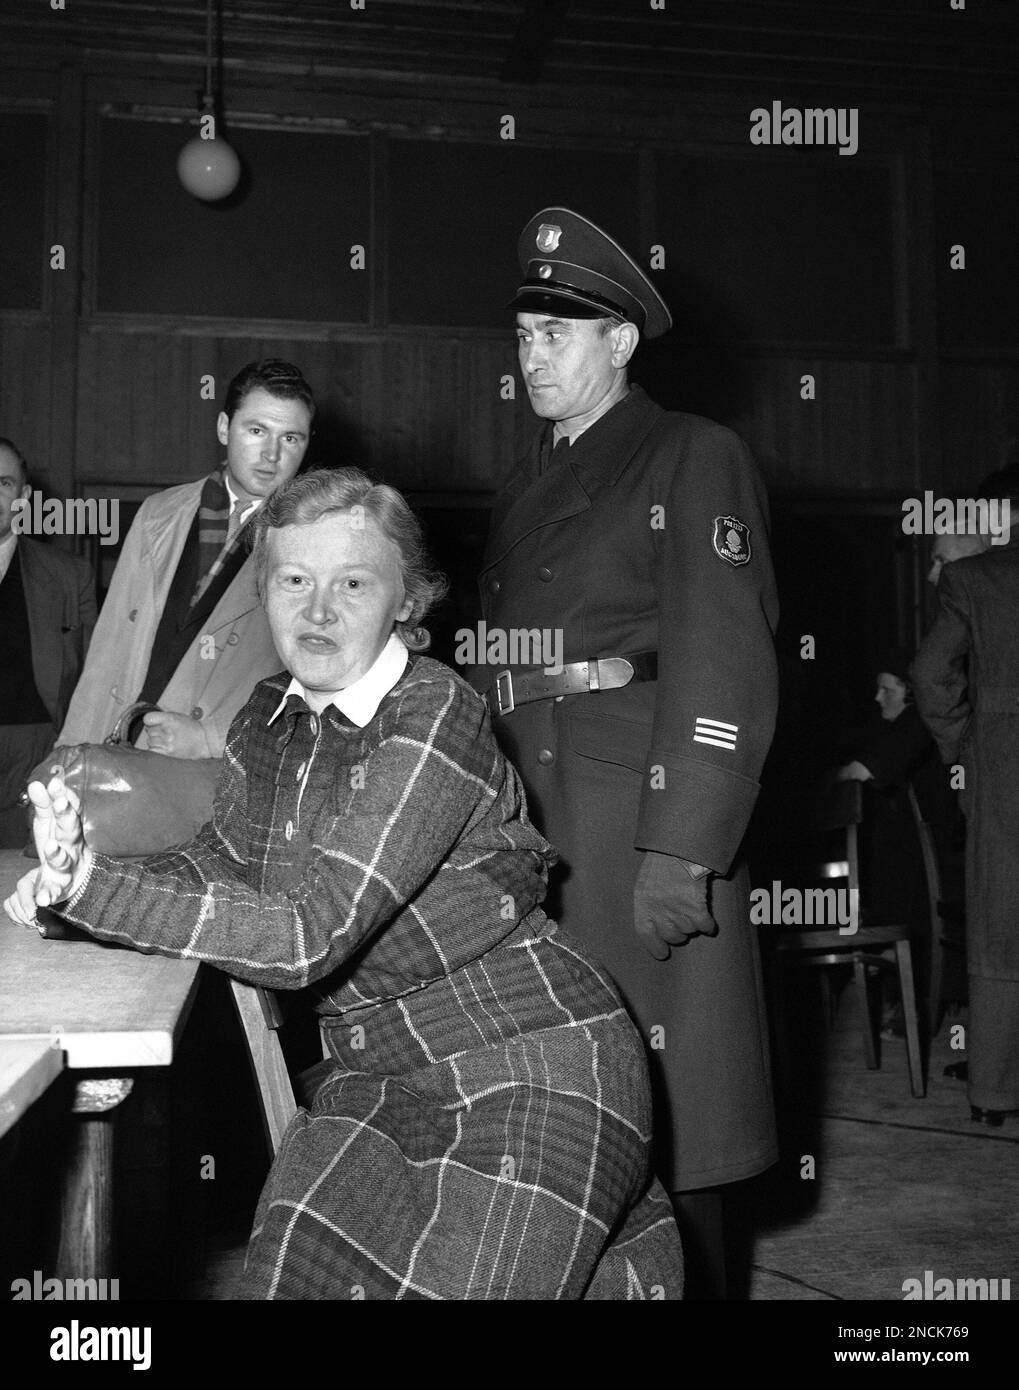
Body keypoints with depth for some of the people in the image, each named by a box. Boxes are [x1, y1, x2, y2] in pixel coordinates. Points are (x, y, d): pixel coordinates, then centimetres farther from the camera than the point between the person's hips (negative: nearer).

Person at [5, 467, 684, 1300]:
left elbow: (309, 937, -26)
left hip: (530, 1073, -6)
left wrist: (92, 890, -28)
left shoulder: (436, 716, -21)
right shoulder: (272, 716, 4)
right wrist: (73, 883, -13)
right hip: (387, 1075, 7)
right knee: (297, 1257, -6)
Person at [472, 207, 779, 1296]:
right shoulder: (525, 489, 21)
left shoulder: (693, 458, 0)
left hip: (641, 806, -6)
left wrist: (681, 849, -18)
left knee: (656, 1111, 1)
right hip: (520, 816, 6)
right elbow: (491, 664, 16)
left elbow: (723, 663, -11)